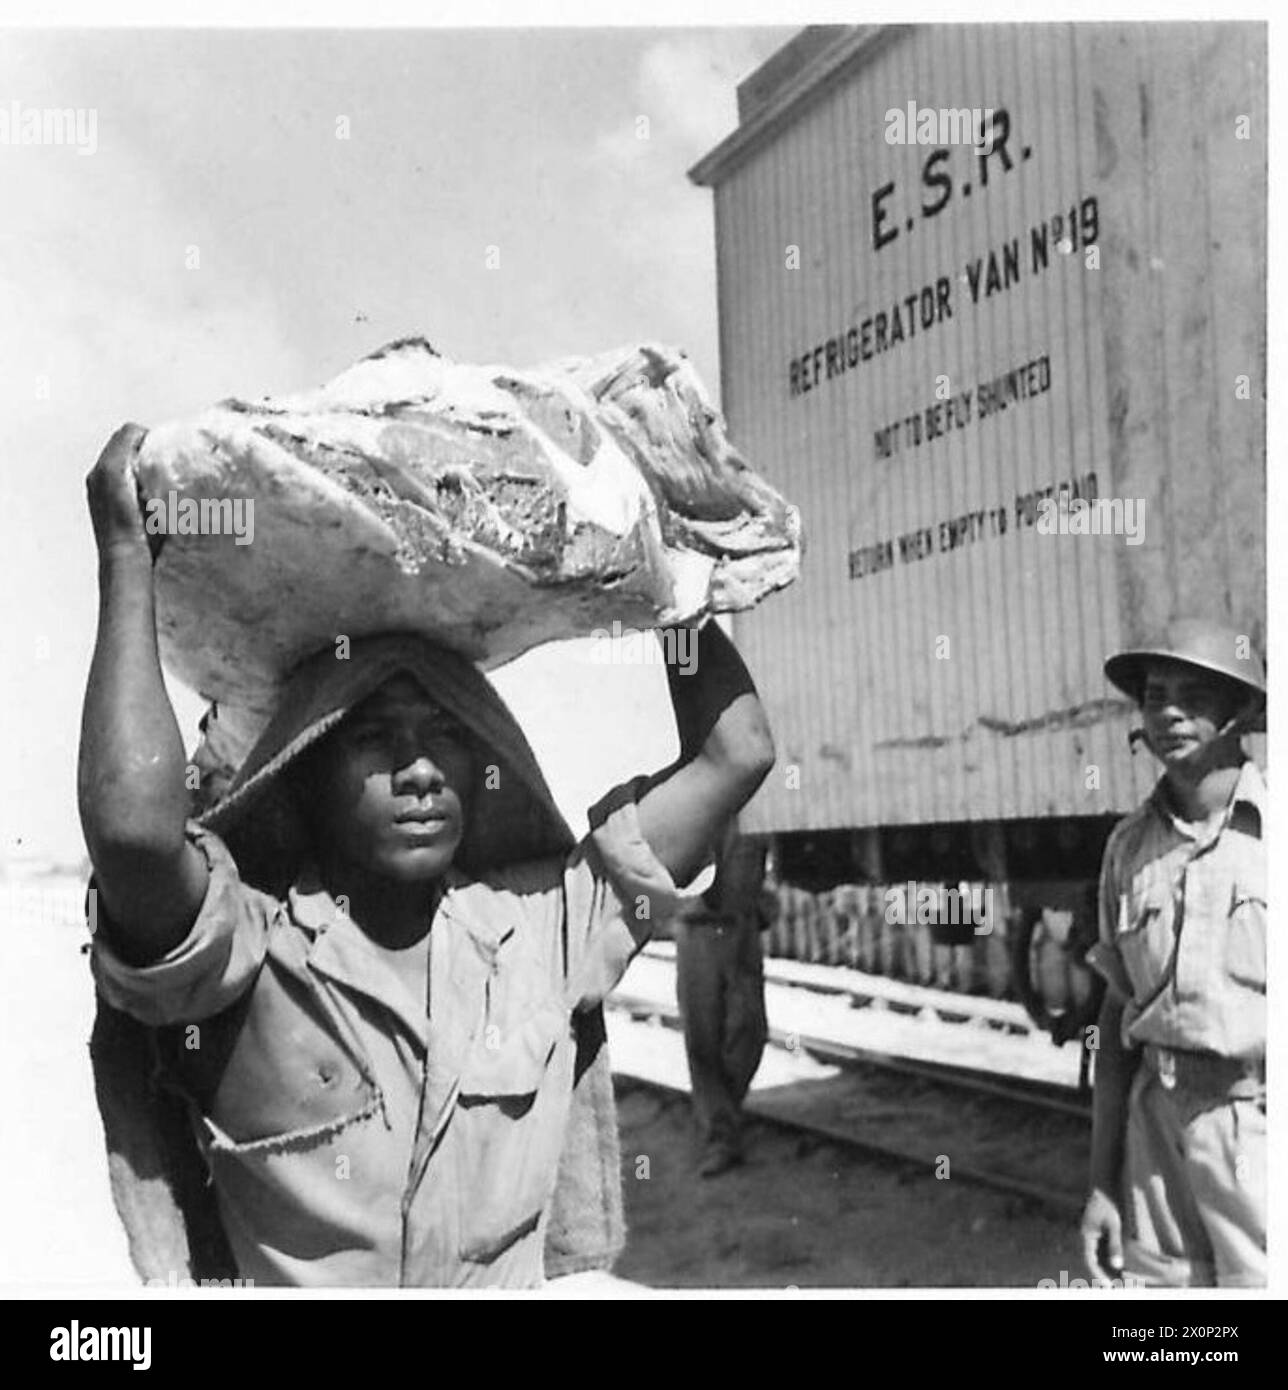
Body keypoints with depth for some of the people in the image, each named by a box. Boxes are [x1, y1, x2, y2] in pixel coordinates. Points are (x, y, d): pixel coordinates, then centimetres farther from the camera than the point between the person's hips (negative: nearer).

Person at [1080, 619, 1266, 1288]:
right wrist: (1102, 1182, 10)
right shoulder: (1130, 844, 8)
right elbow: (1118, 1013, 11)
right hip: (1157, 1126, 4)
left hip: (1259, 1127, -4)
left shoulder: (1269, 828, -6)